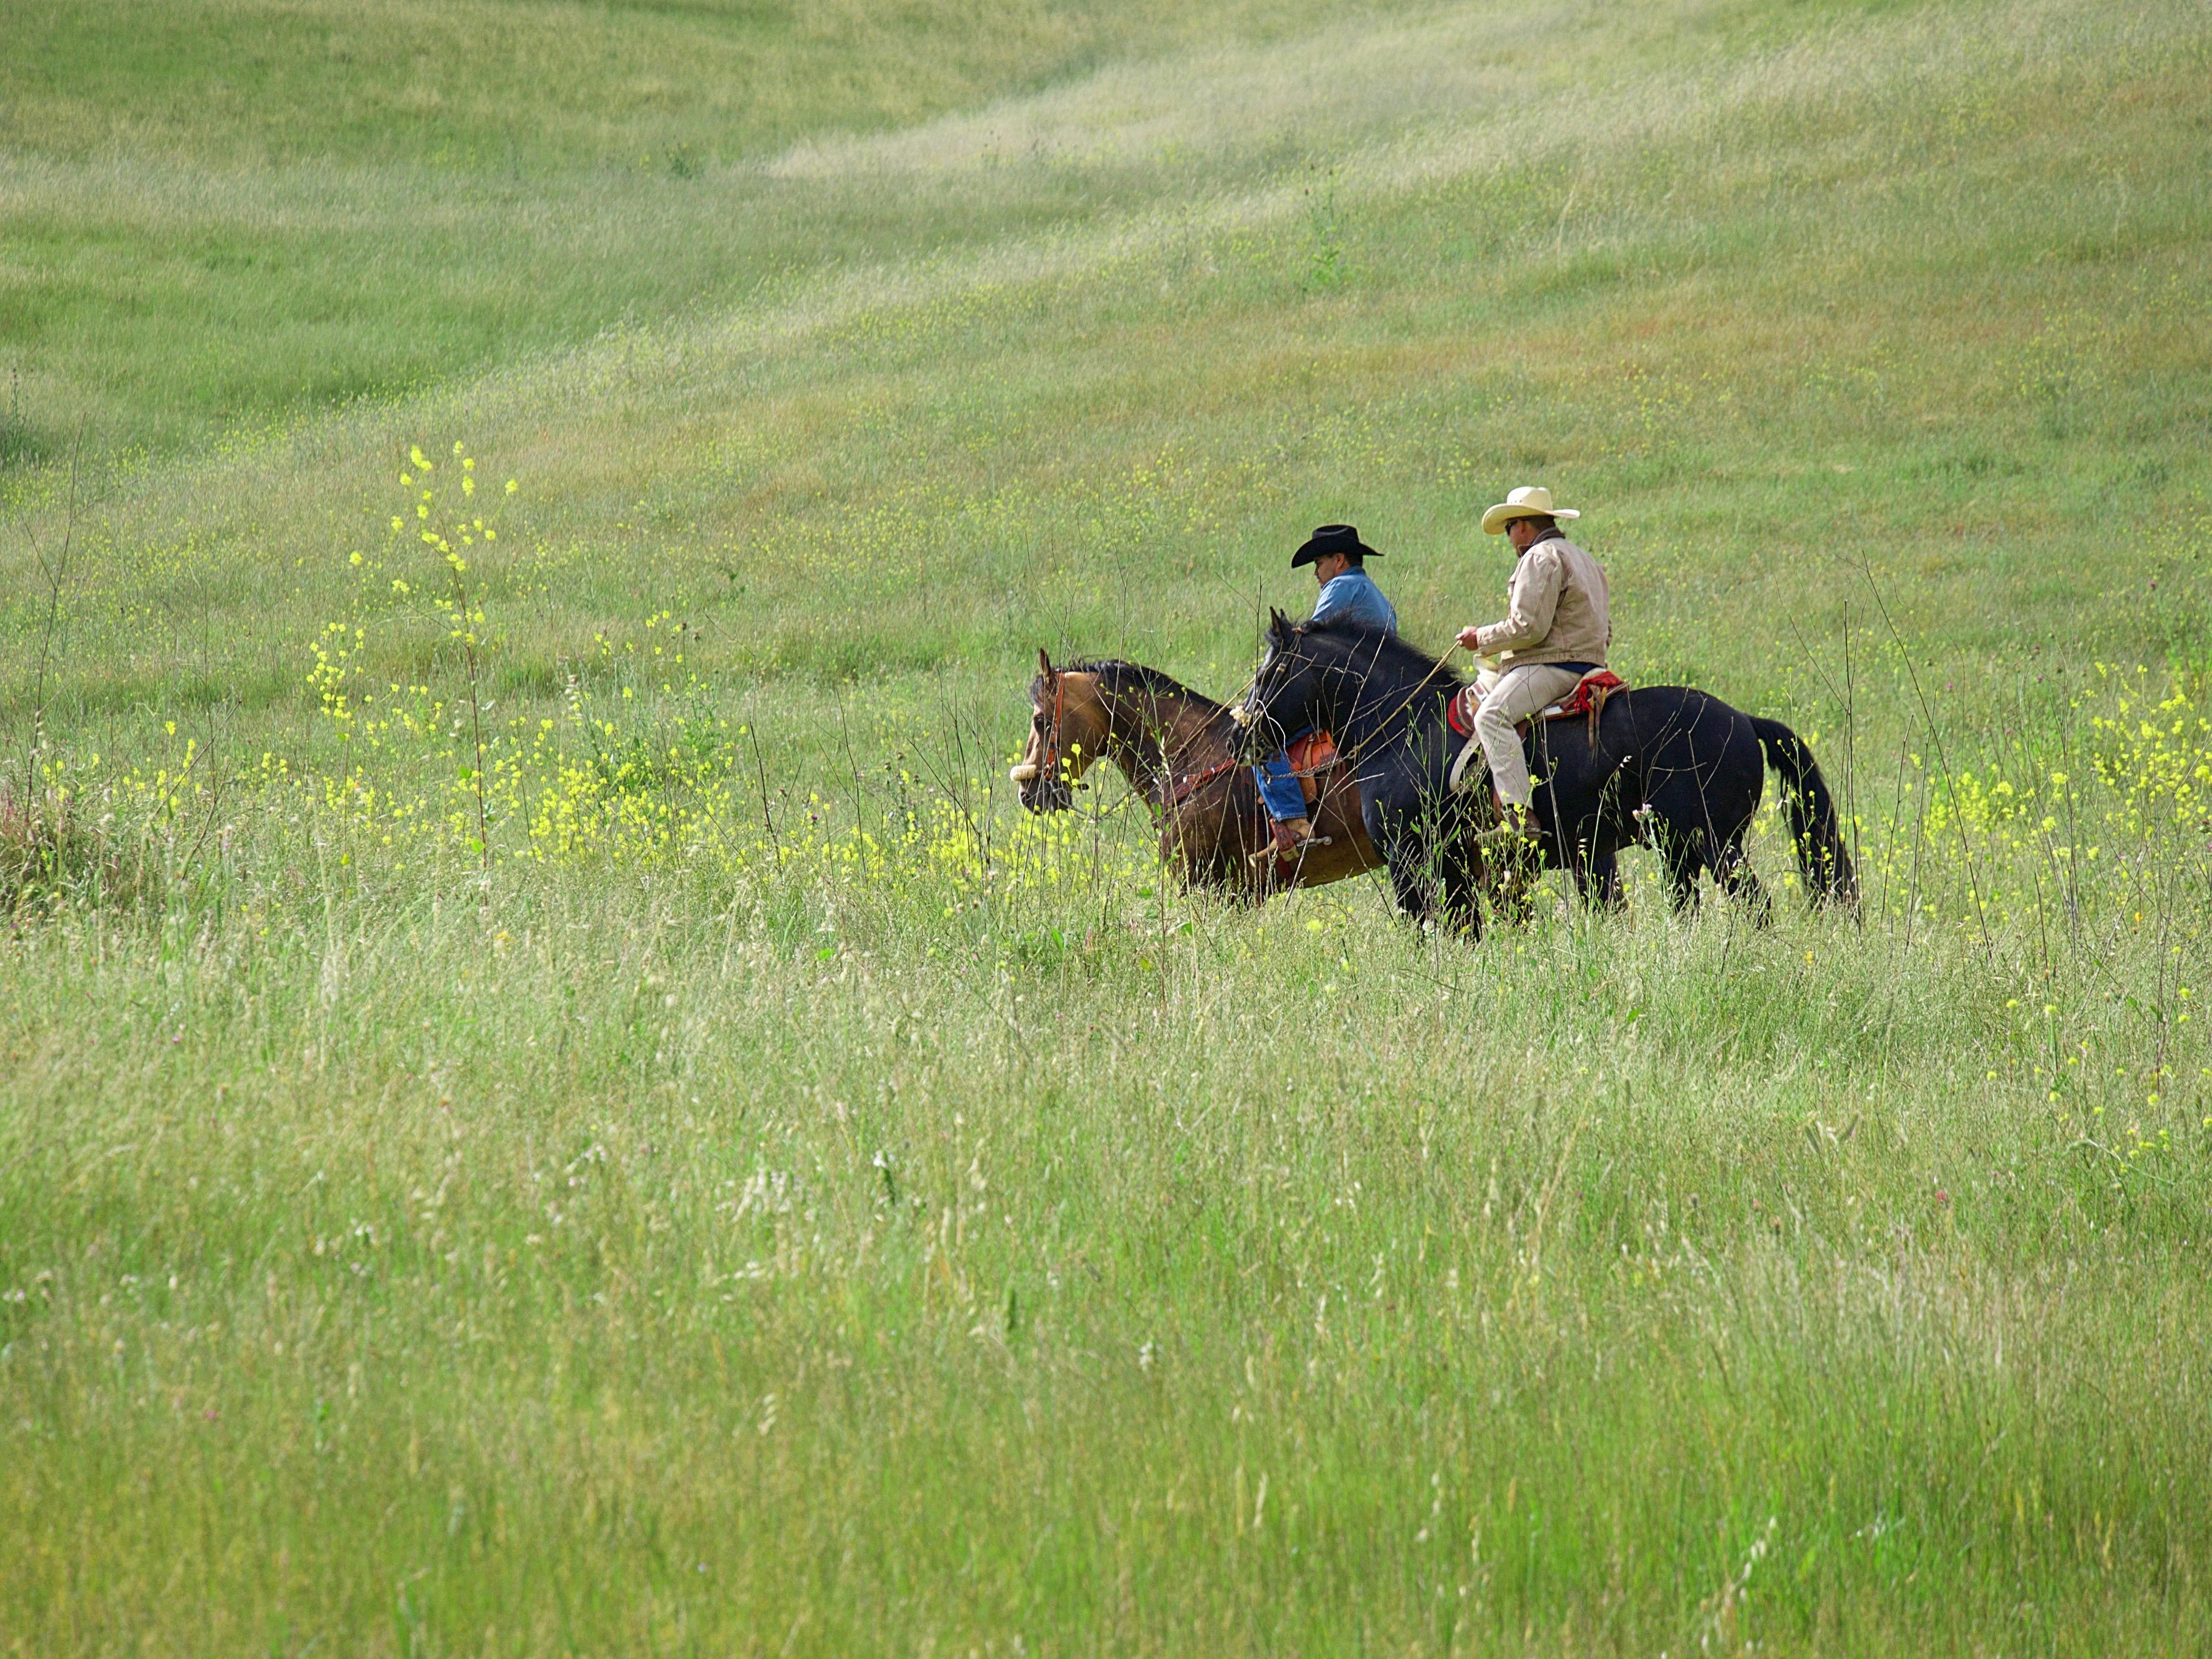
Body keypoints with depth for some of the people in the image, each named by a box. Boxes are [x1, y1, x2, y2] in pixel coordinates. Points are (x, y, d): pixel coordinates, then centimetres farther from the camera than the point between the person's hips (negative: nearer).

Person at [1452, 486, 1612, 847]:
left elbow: (1529, 627, -19)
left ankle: (1519, 817, -44)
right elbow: (1605, 632, 29)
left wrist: (1481, 639, -5)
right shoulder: (1587, 562, 25)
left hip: (1550, 666, -11)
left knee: (1492, 713, -30)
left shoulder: (1540, 557, -8)